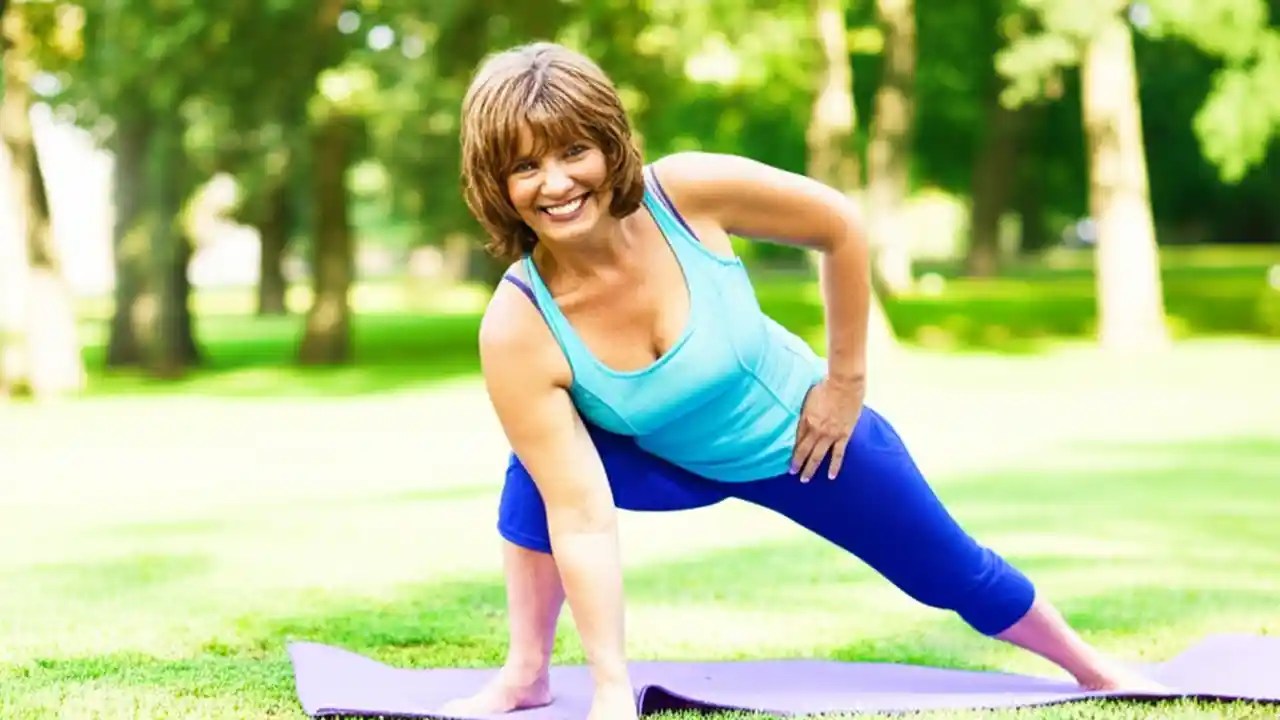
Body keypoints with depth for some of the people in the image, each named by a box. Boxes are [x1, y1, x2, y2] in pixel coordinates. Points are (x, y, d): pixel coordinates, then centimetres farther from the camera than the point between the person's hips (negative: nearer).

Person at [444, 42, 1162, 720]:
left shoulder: (688, 191, -33)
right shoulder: (517, 330, -32)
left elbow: (841, 227, -16)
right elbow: (580, 518, -31)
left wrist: (846, 378, -11)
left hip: (804, 435, 0)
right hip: (673, 464, 0)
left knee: (956, 576, 14)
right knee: (538, 466, -26)